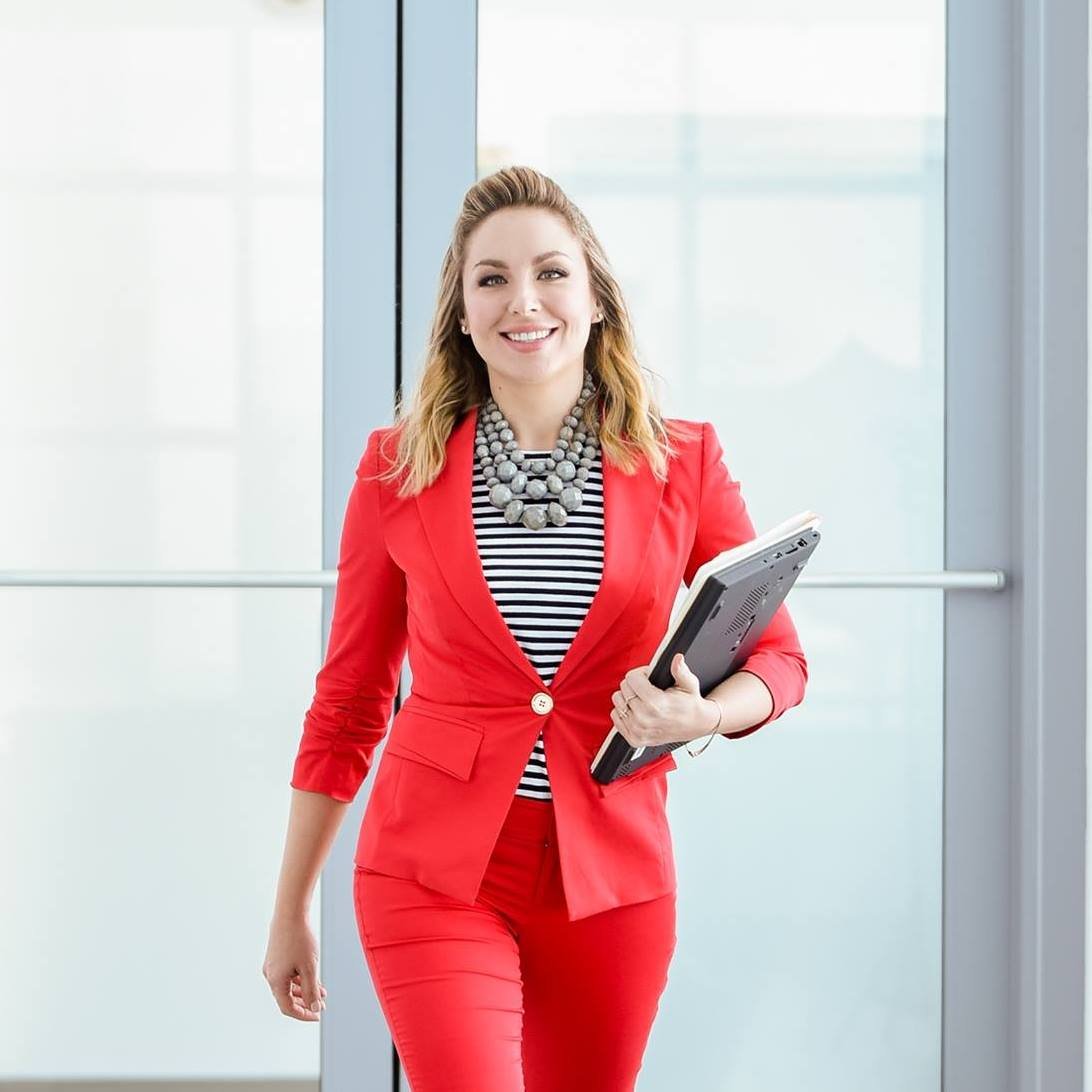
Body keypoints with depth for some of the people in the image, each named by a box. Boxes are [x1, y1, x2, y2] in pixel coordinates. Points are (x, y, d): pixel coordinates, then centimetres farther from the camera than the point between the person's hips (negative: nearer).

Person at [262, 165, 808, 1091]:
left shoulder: (683, 461, 1)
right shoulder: (398, 468, 1)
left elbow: (778, 658, 7)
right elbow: (349, 698, 7)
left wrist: (698, 716, -16)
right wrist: (291, 909, 9)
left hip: (612, 877, 2)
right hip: (436, 872, -1)